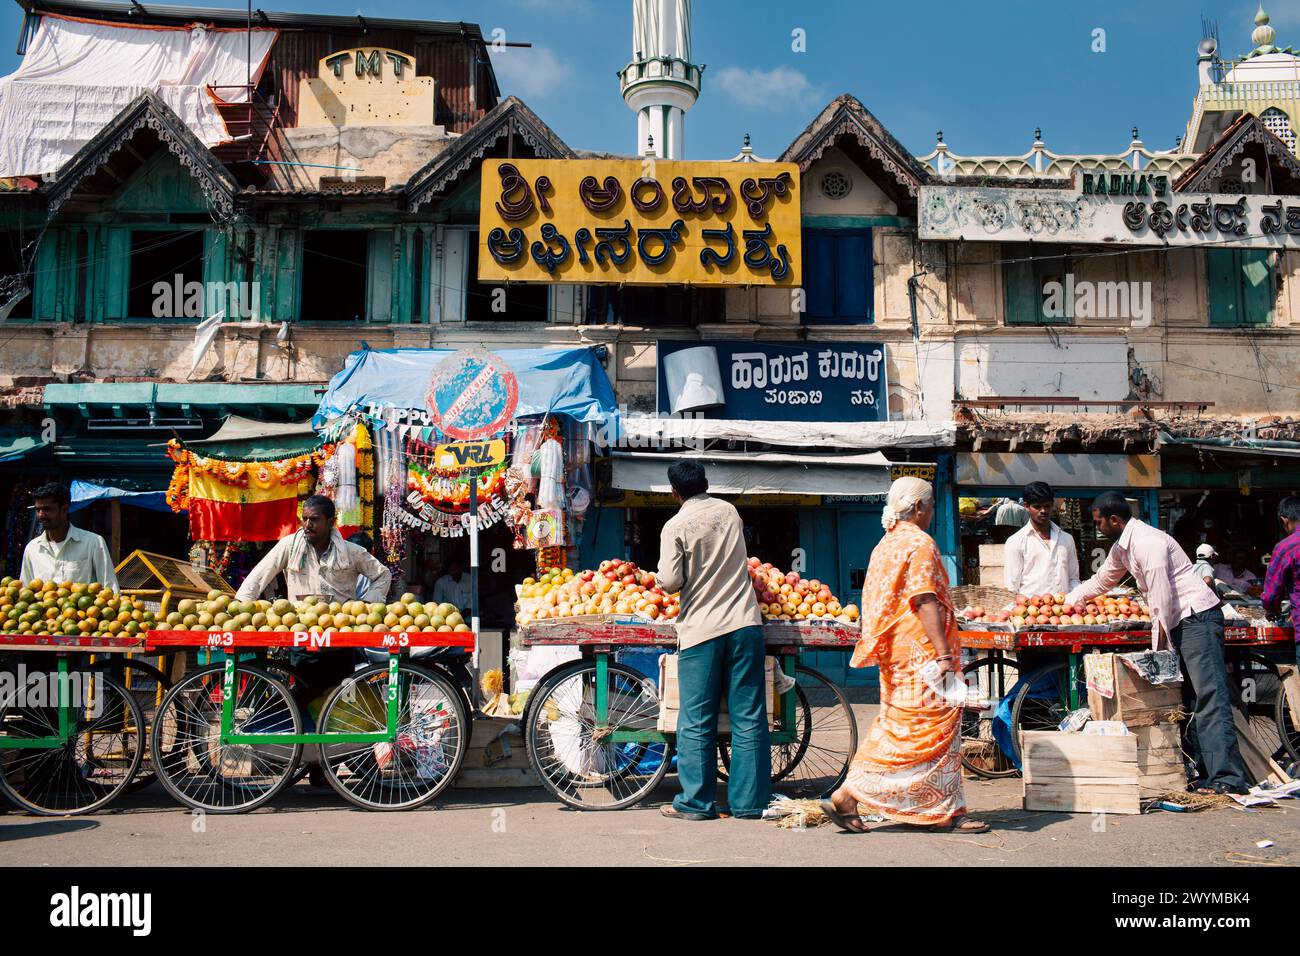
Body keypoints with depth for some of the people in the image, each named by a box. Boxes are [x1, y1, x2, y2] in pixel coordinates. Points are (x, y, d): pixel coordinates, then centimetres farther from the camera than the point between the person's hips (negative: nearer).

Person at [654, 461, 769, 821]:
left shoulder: (676, 526, -5)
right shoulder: (729, 511, 11)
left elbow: (670, 581, -10)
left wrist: (661, 578, 10)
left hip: (701, 629, -4)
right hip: (745, 624, 4)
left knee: (697, 721, 4)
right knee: (749, 718, 5)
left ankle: (696, 802, 9)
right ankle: (749, 802, 9)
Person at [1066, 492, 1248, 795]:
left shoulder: (1147, 542, -17)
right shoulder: (1122, 548, 15)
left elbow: (1162, 597, -20)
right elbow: (1100, 582, 32)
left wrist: (1160, 640, -14)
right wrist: (1064, 602, 35)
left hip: (1198, 617, -11)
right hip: (1179, 622, 11)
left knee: (1210, 698, -15)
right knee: (1190, 700, 9)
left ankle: (1228, 778, -18)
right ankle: (1206, 770, 11)